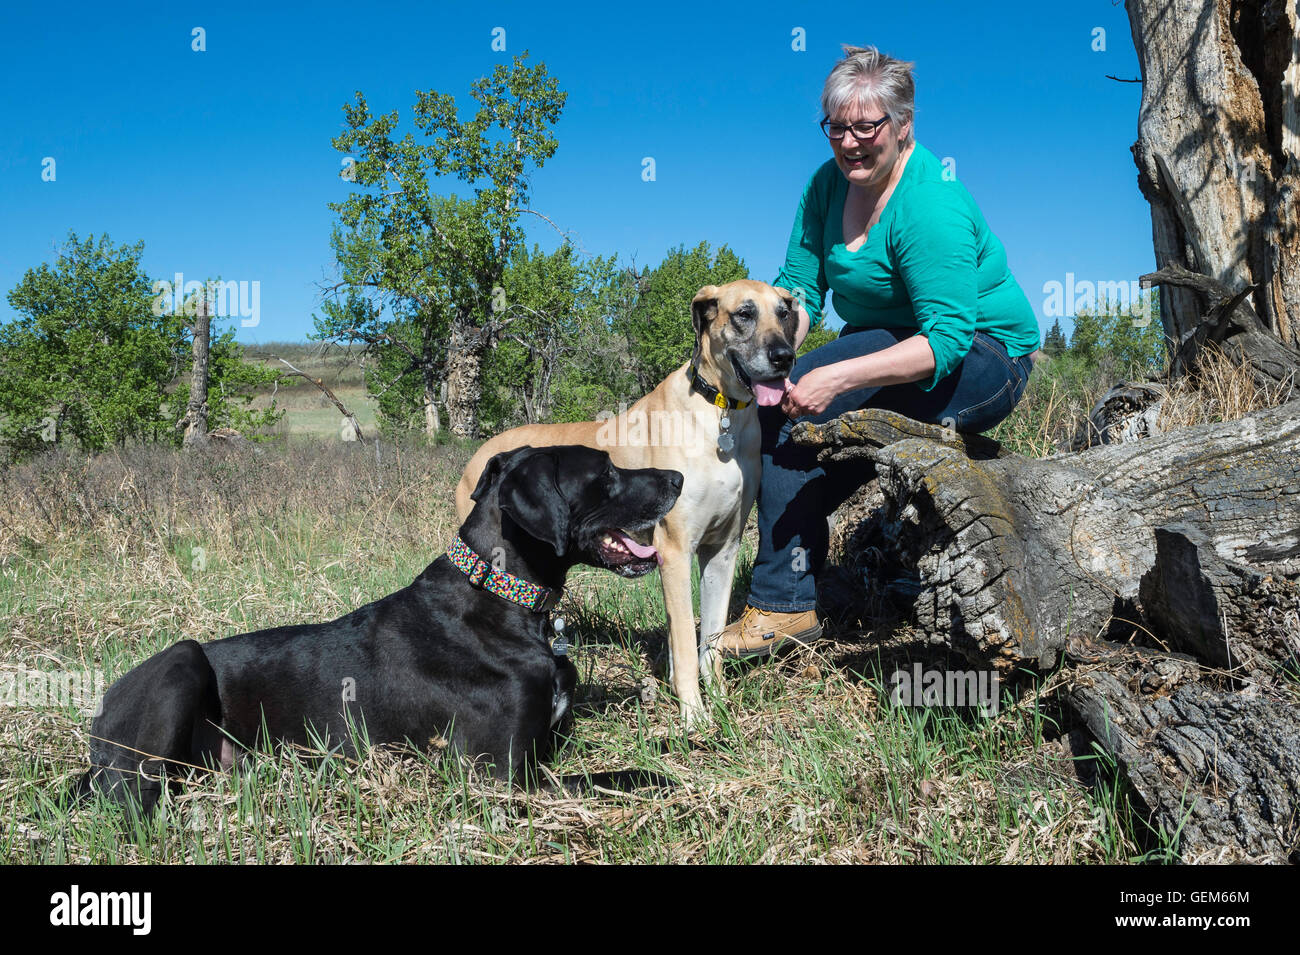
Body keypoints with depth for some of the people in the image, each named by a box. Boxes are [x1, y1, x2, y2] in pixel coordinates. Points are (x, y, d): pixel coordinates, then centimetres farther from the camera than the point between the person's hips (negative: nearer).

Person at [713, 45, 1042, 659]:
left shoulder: (930, 206, -23)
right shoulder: (829, 183, 2)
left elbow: (947, 338, -30)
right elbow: (798, 287, -2)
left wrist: (839, 377, -38)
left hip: (983, 361, -8)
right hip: (888, 342, 8)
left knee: (798, 403, -27)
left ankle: (784, 607, -23)